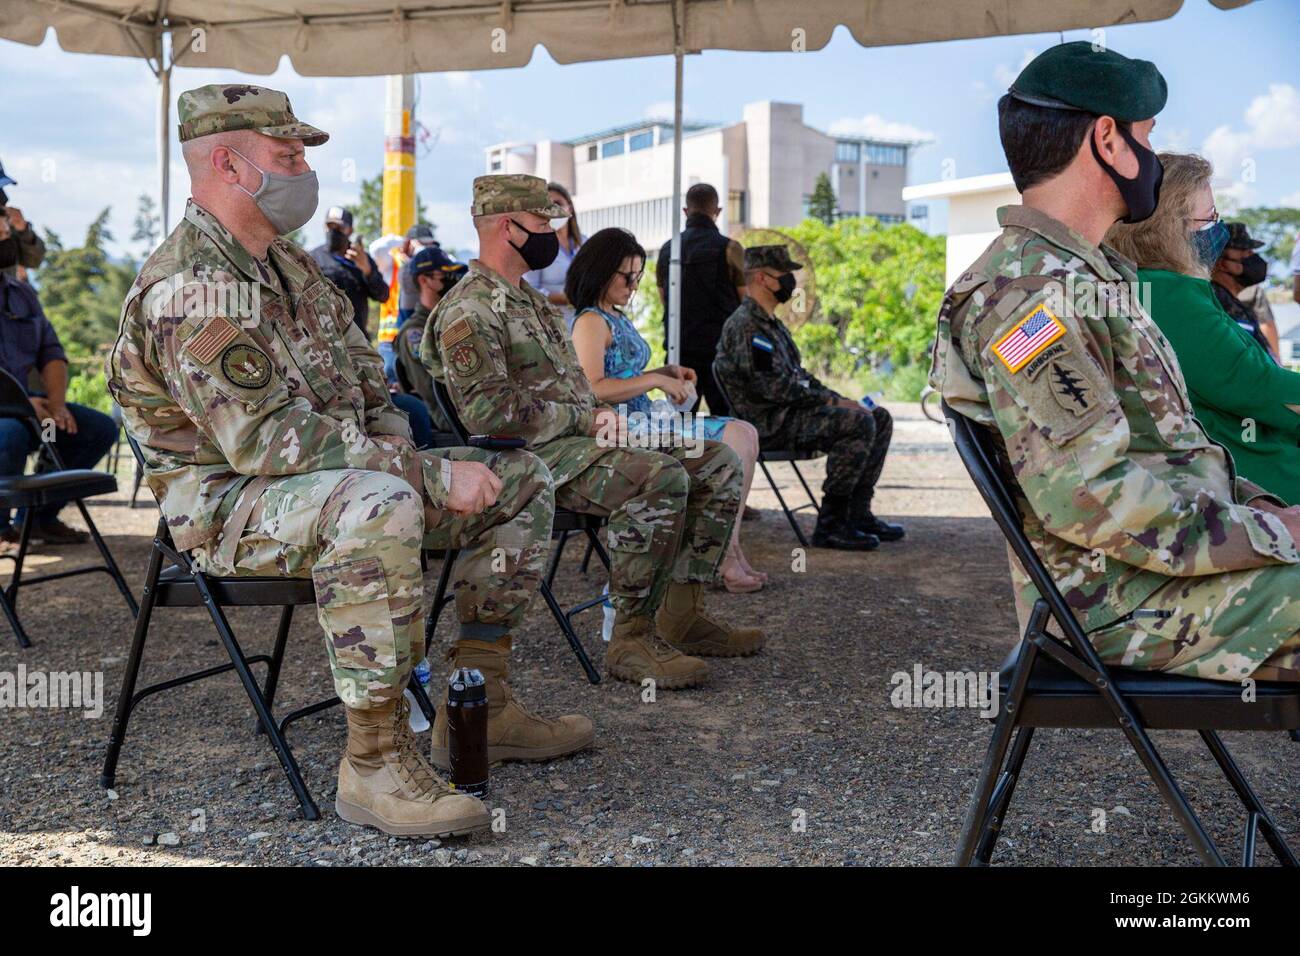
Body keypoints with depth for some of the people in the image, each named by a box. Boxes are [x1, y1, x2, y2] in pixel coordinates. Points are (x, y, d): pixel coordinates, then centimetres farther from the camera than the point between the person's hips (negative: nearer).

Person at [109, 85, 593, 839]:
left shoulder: (290, 265, 12)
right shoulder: (189, 289, -20)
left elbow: (366, 383, 19)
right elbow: (263, 437, -29)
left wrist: (395, 445, -3)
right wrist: (430, 473, -28)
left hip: (340, 477, 10)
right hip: (227, 505, -9)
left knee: (519, 480, 6)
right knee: (377, 503, -42)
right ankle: (376, 762, -32)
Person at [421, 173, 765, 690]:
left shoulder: (529, 299, 23)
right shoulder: (468, 310, -11)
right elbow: (487, 409, -22)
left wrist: (602, 419, 7)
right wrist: (585, 420, -18)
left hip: (577, 439, 10)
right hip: (533, 455, -10)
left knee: (718, 462, 1)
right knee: (660, 478, -33)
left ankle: (681, 615, 2)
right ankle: (631, 639, -24)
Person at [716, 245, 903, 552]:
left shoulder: (770, 323, 21)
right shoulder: (745, 325, -14)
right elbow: (772, 387, -21)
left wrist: (838, 399, 8)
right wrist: (829, 401, -15)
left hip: (790, 411, 10)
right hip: (770, 424, -10)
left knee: (879, 418, 5)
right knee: (859, 423, -25)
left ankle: (857, 514, 4)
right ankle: (830, 525, -20)